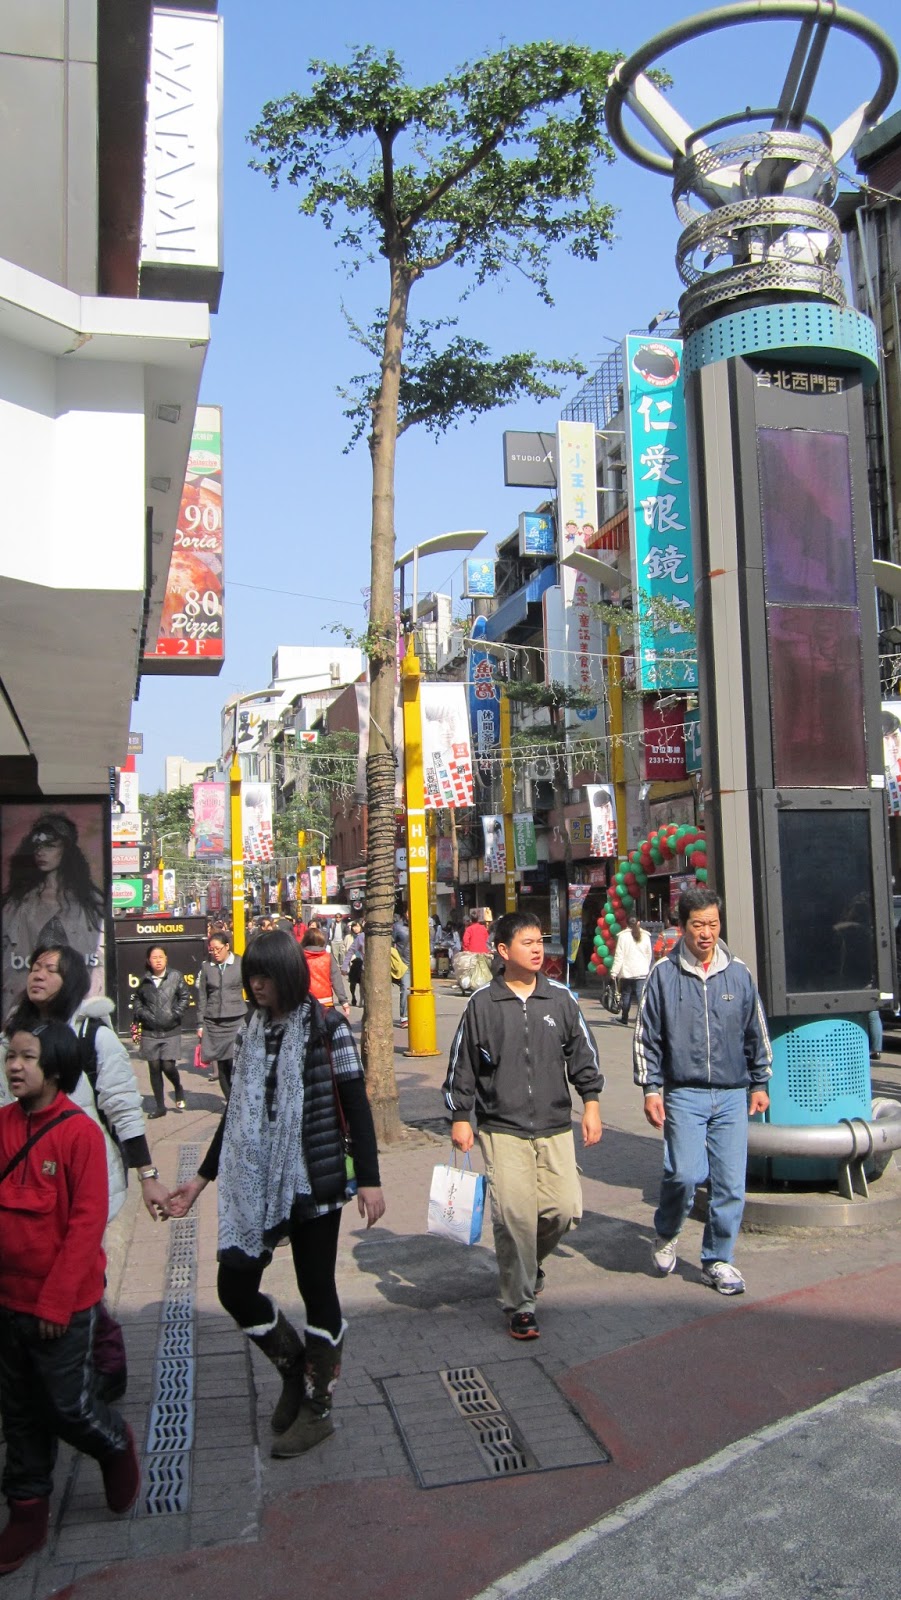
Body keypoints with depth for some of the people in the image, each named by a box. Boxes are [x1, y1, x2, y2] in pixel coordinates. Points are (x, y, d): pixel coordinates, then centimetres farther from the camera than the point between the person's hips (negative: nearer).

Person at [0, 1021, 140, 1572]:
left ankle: (116, 1446, 36)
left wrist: (56, 1300, -16)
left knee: (68, 1405, 6)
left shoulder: (79, 1132, -18)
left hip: (63, 1304, -5)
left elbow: (87, 1222, -16)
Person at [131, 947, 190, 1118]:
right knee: (154, 1067, 5)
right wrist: (142, 1014, 1)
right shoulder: (145, 980, 4)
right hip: (149, 1033, 3)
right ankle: (159, 1106, 17)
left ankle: (178, 1090, 22)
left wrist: (175, 1015, -9)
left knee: (168, 1066, -10)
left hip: (171, 1031, -3)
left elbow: (184, 997, 0)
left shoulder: (175, 977, -3)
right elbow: (137, 1000, 15)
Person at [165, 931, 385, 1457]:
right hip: (257, 1182, 6)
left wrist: (370, 1181, -12)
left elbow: (356, 1106, -8)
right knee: (235, 1285, 3)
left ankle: (318, 1408, 21)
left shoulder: (326, 1027, -7)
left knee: (317, 1290, 4)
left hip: (315, 1178, -5)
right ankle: (295, 1367, 28)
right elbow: (237, 1113, 16)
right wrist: (202, 1178, 17)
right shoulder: (253, 1033, 10)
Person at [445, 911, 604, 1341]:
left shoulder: (560, 998, 5)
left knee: (564, 1208, -2)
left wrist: (591, 1103, 9)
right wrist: (460, 1118, 2)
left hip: (555, 1127, 3)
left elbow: (583, 1052, 14)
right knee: (514, 1215, -8)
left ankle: (531, 1260, 30)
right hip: (502, 1130, -2)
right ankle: (520, 1305, 9)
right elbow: (461, 1065, 4)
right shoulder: (483, 1003, -2)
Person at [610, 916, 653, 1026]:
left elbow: (619, 956, -7)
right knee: (642, 996, -5)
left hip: (626, 972, -1)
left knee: (626, 996, 12)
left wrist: (614, 972, -6)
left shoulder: (623, 936, -4)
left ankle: (624, 1020, 24)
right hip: (642, 972, 1)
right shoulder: (645, 936, 6)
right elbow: (649, 955, 13)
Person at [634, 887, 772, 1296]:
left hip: (732, 1094, 3)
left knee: (731, 1183, 2)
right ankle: (666, 1234, 17)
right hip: (684, 1094, -3)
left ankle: (718, 1260, 21)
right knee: (685, 1173, -14)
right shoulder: (664, 974, -2)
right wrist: (651, 1088, -3)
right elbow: (645, 1036, 1)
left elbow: (756, 1032, 15)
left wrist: (759, 1084, 16)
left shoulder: (738, 973, 5)